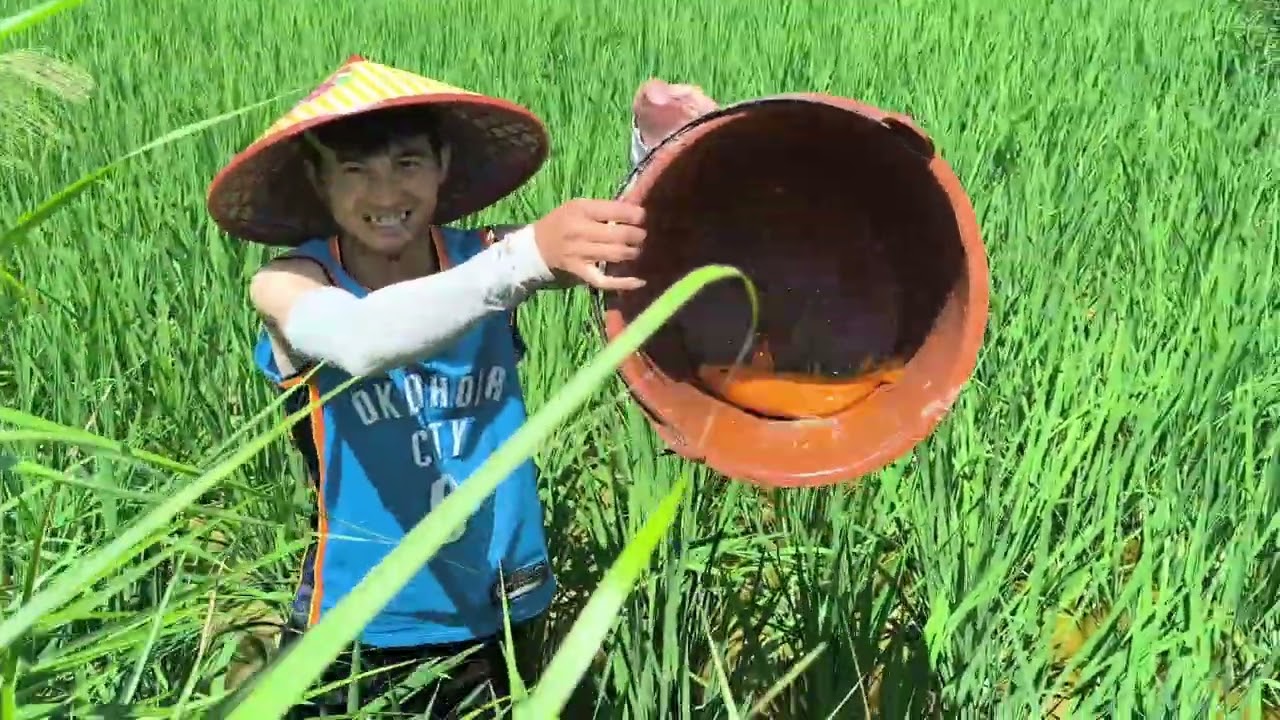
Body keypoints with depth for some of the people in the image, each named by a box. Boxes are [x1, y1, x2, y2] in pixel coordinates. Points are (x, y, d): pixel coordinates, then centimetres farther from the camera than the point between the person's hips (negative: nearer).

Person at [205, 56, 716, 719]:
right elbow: (363, 342, -37)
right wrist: (524, 260, -50)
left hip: (500, 621, 3)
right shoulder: (289, 283, -15)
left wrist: (655, 144, -39)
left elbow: (624, 244, -19)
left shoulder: (483, 254, -7)